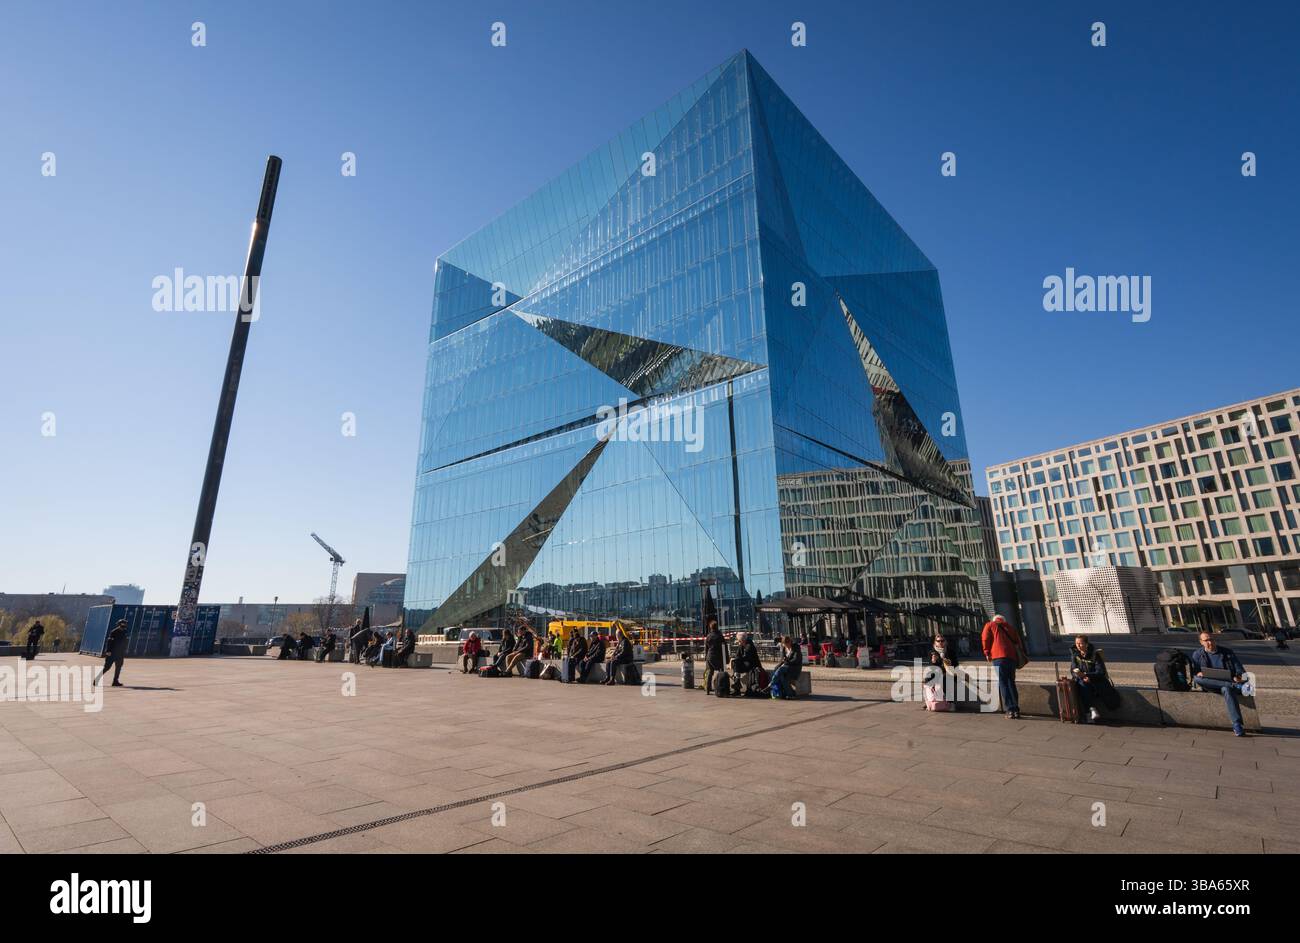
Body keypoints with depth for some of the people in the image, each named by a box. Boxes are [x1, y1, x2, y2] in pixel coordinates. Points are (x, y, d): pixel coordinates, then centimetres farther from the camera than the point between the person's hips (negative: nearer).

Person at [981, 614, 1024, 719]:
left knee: (1003, 683, -4)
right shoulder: (1009, 627, 28)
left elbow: (985, 638, 2)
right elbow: (1017, 641, 19)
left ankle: (1010, 710, -12)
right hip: (1012, 656, 4)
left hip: (999, 656, -4)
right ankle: (1016, 709, 7)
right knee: (1011, 682, 13)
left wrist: (987, 653, 7)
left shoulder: (990, 625, 16)